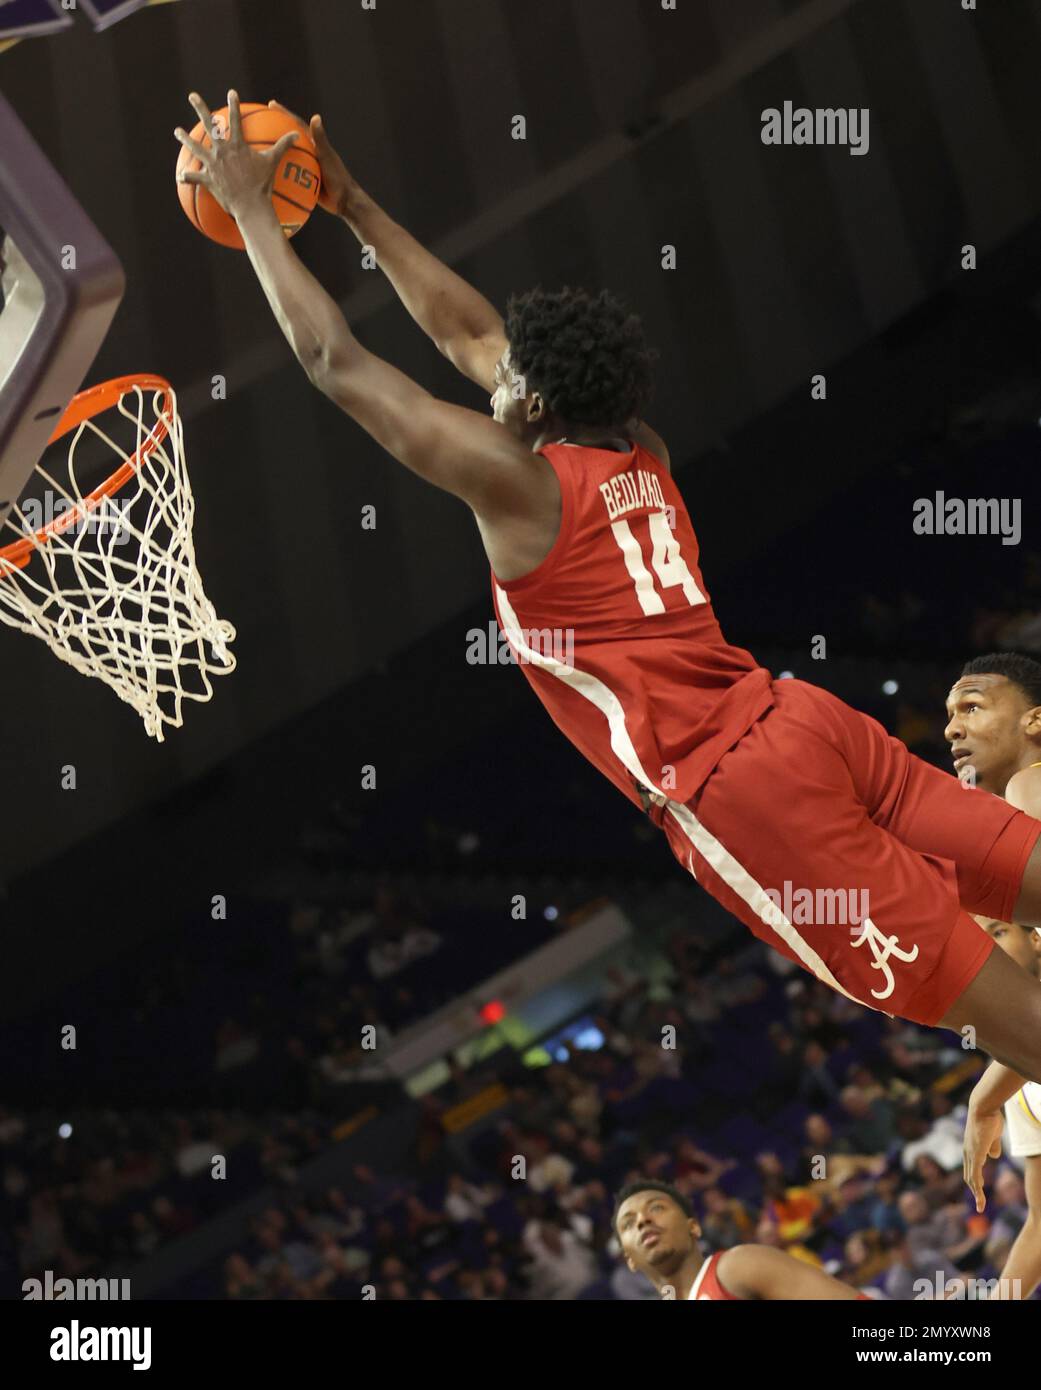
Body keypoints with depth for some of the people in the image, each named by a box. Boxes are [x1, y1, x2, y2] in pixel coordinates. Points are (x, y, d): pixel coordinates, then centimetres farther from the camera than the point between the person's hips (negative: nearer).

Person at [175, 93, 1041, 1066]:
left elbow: (335, 363, 2)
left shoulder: (517, 481, -5)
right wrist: (354, 207, 35)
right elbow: (467, 332, 29)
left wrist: (251, 208, 12)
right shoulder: (643, 457, 16)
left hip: (736, 788, -7)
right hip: (806, 724, 7)